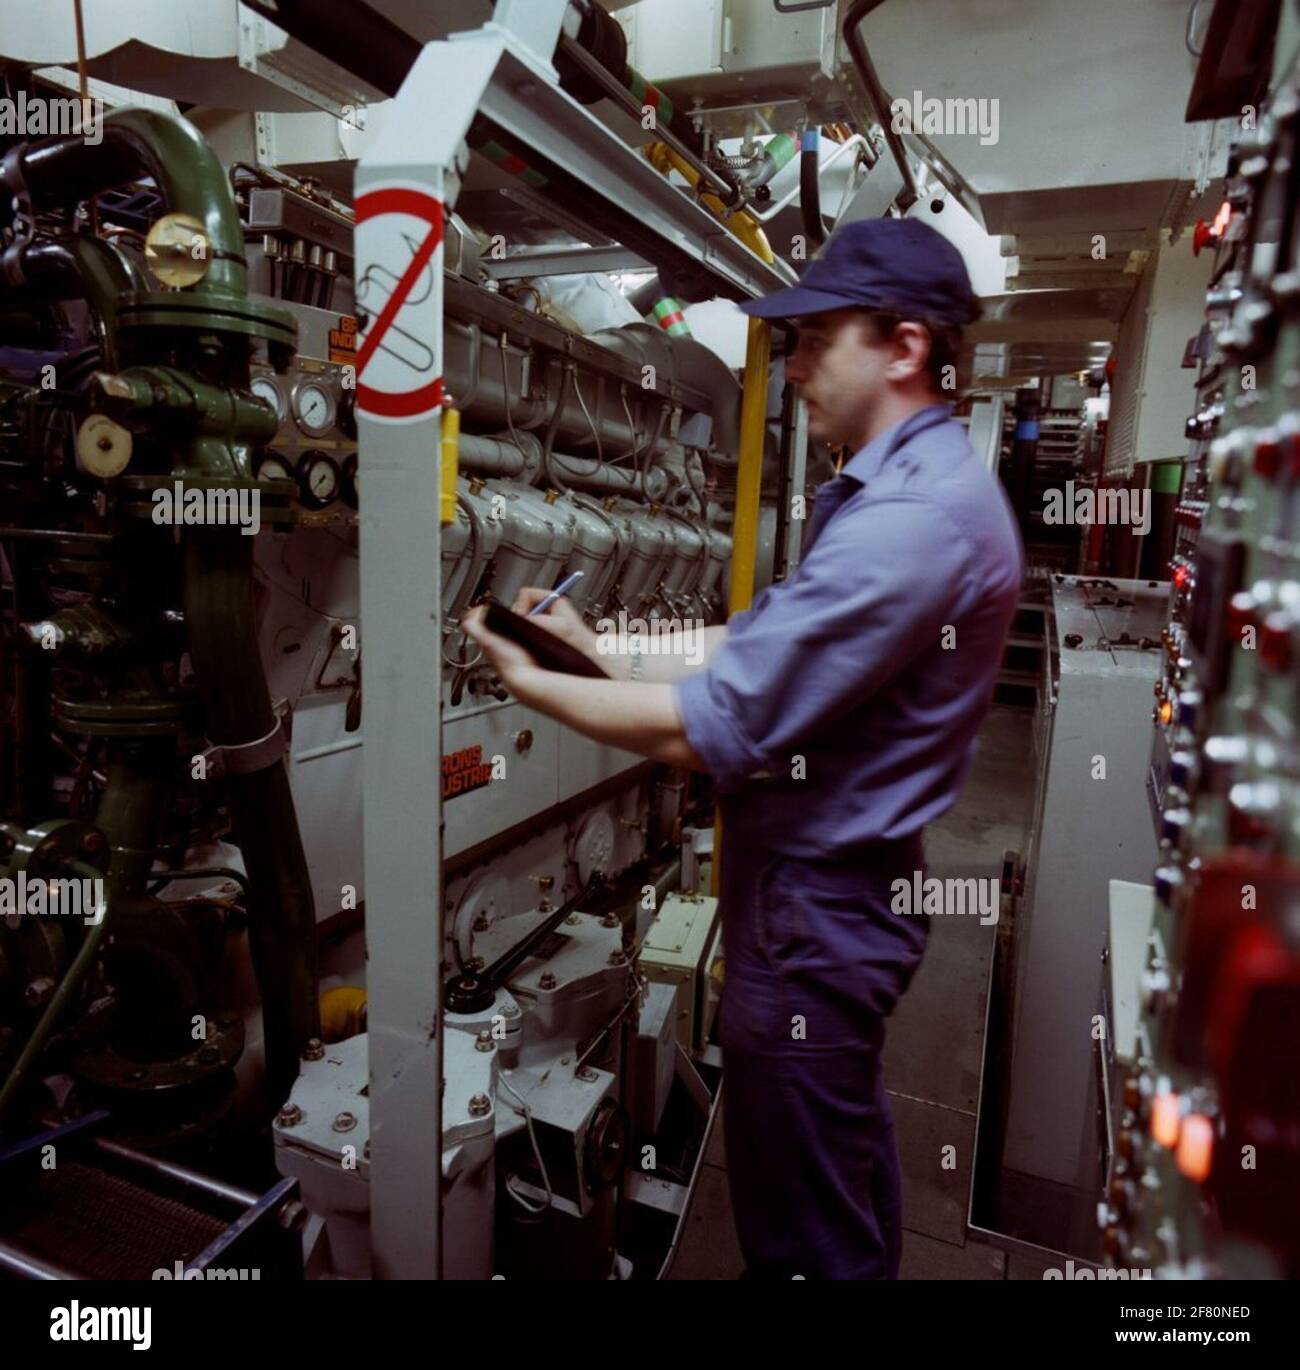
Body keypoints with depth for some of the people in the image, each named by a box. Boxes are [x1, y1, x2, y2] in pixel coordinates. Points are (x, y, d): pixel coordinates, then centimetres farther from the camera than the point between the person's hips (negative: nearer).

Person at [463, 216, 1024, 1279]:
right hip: (839, 883, 10)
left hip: (817, 907, -10)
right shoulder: (901, 488, 12)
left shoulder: (909, 521, -24)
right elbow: (752, 650, 8)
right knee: (849, 1173, 28)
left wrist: (529, 681, -13)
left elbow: (714, 728, -25)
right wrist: (595, 644, 0)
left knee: (804, 1236, 11)